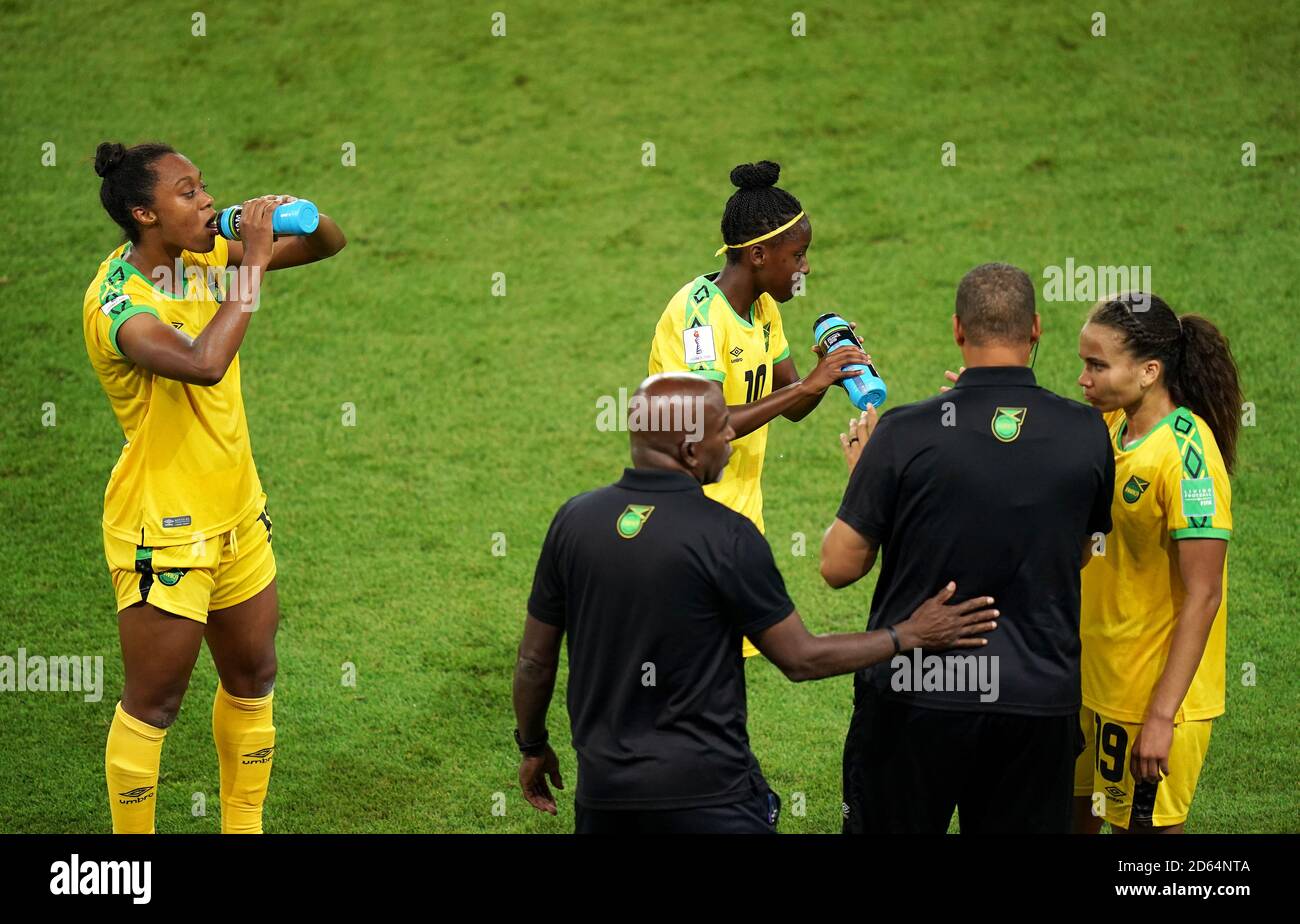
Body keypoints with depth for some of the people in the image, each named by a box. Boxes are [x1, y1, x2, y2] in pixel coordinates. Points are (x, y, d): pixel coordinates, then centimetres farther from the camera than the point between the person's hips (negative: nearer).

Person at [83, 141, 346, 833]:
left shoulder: (205, 256, 0)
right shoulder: (118, 299, -22)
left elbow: (329, 244, 10)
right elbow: (203, 363, -41)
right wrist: (254, 261, -32)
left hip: (237, 513, 8)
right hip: (163, 528, -8)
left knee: (253, 680, 18)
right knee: (153, 704, 2)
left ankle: (243, 826, 35)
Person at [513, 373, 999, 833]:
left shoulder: (573, 520, -2)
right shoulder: (727, 536, -14)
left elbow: (534, 661, 6)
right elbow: (800, 658, -6)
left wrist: (532, 747, 23)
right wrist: (910, 635, 5)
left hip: (603, 790, 4)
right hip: (707, 793, -4)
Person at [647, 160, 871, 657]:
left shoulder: (763, 308, 8)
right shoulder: (700, 313, -20)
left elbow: (791, 408, 13)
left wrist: (826, 372, -8)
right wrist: (807, 386, -29)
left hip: (740, 511, 9)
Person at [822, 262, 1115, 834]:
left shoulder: (903, 434, -12)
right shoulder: (1087, 435, -4)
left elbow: (839, 566, -6)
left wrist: (860, 473, 13)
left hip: (912, 696, -2)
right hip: (1039, 699, 2)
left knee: (890, 828, 13)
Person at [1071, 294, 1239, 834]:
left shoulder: (1186, 457, -22)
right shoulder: (1112, 427, 1)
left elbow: (1203, 597, -23)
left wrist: (1162, 717, -25)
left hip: (1153, 689, -8)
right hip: (1095, 678, 8)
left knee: (1147, 826, 4)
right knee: (1074, 809, 16)